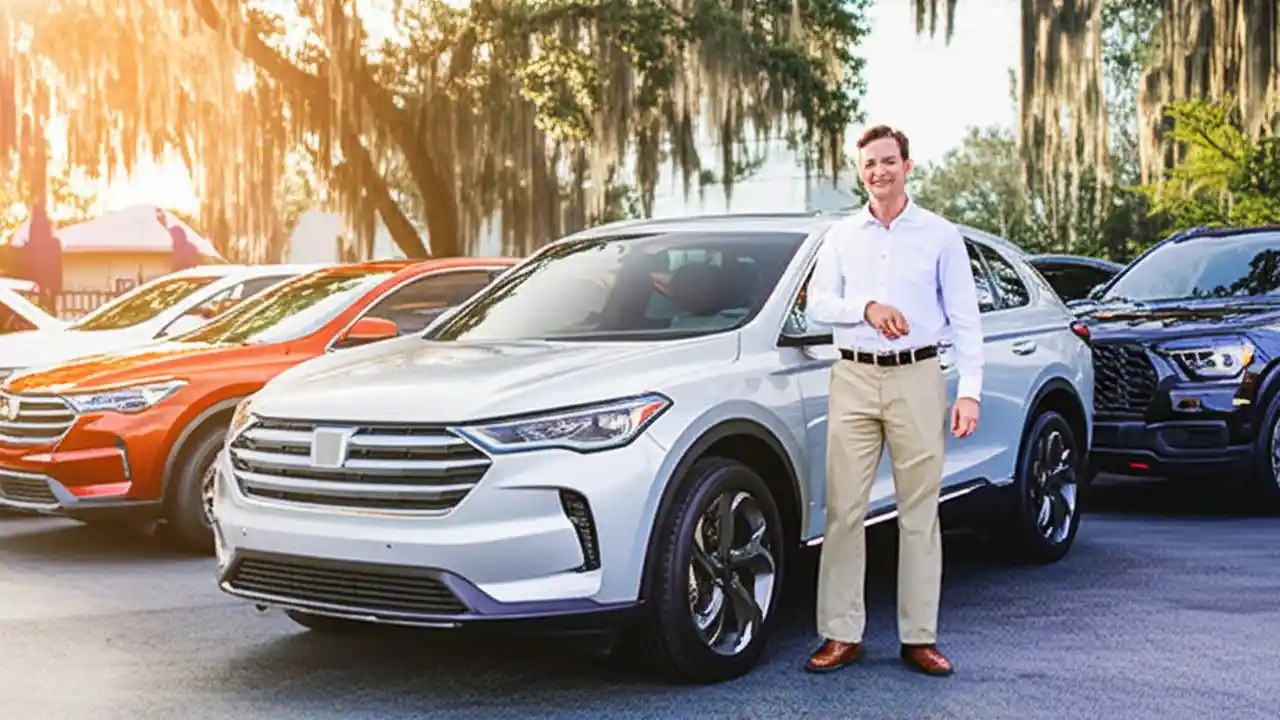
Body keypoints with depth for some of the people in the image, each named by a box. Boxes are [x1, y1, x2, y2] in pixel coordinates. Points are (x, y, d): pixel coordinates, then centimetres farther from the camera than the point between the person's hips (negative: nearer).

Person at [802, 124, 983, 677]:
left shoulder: (940, 236, 7)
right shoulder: (842, 236, 13)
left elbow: (964, 319, 4)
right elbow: (817, 304, 6)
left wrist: (969, 391, -6)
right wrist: (867, 308, -12)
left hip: (917, 378, -1)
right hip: (854, 379, 2)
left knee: (920, 513, 1)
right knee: (844, 511, -1)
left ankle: (919, 638, 9)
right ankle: (842, 636, 5)